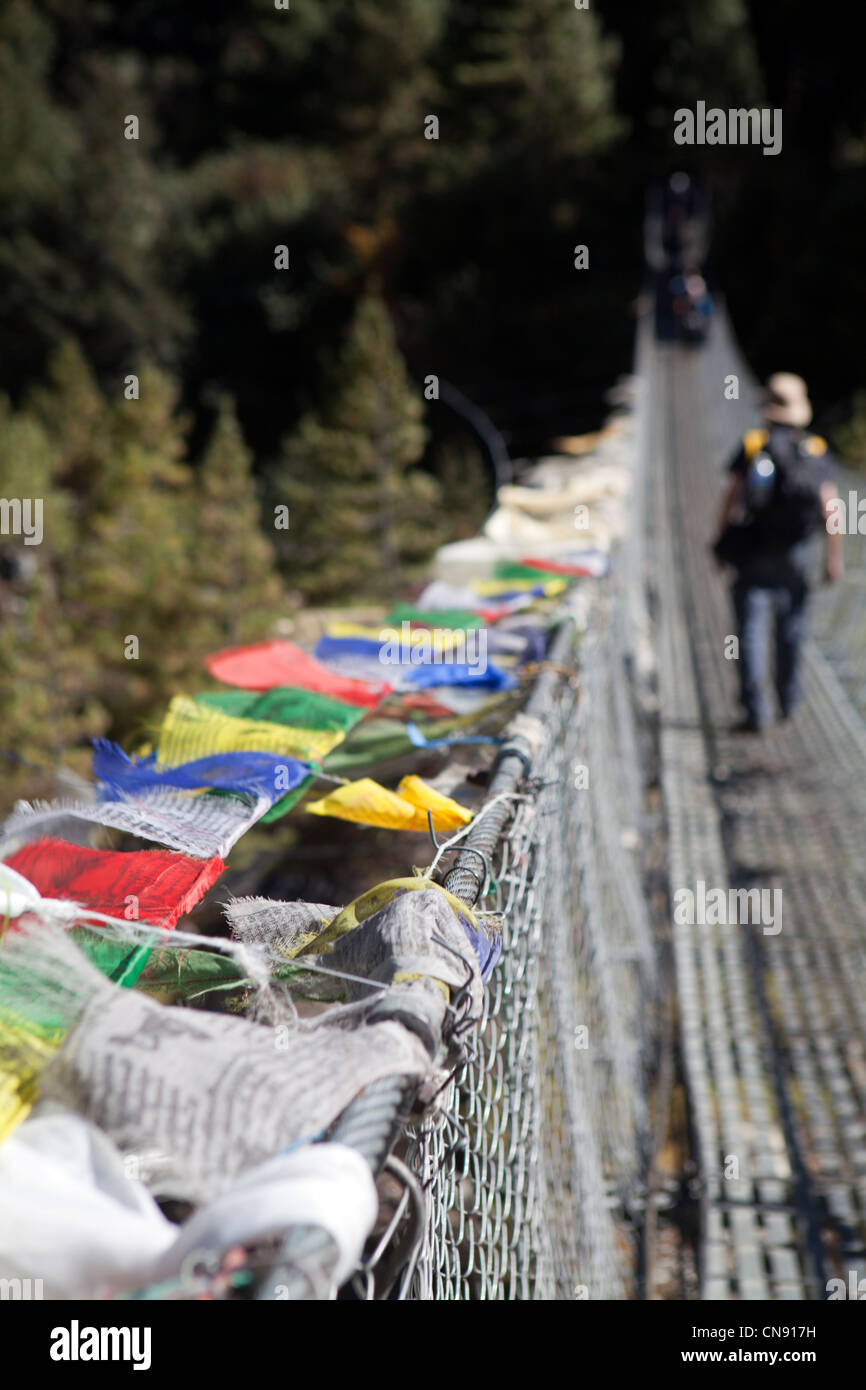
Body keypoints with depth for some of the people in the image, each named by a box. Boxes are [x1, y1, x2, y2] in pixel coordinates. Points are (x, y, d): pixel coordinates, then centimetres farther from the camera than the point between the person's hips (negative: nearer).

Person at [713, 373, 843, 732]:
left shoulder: (751, 446, -4)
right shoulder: (816, 451, -1)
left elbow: (731, 498, -7)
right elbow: (829, 507, -6)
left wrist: (721, 543, 4)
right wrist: (834, 556, -2)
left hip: (752, 554, -2)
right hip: (795, 555, 2)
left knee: (751, 632, -1)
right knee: (790, 628, 20)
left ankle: (756, 711, -10)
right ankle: (788, 701, 33)